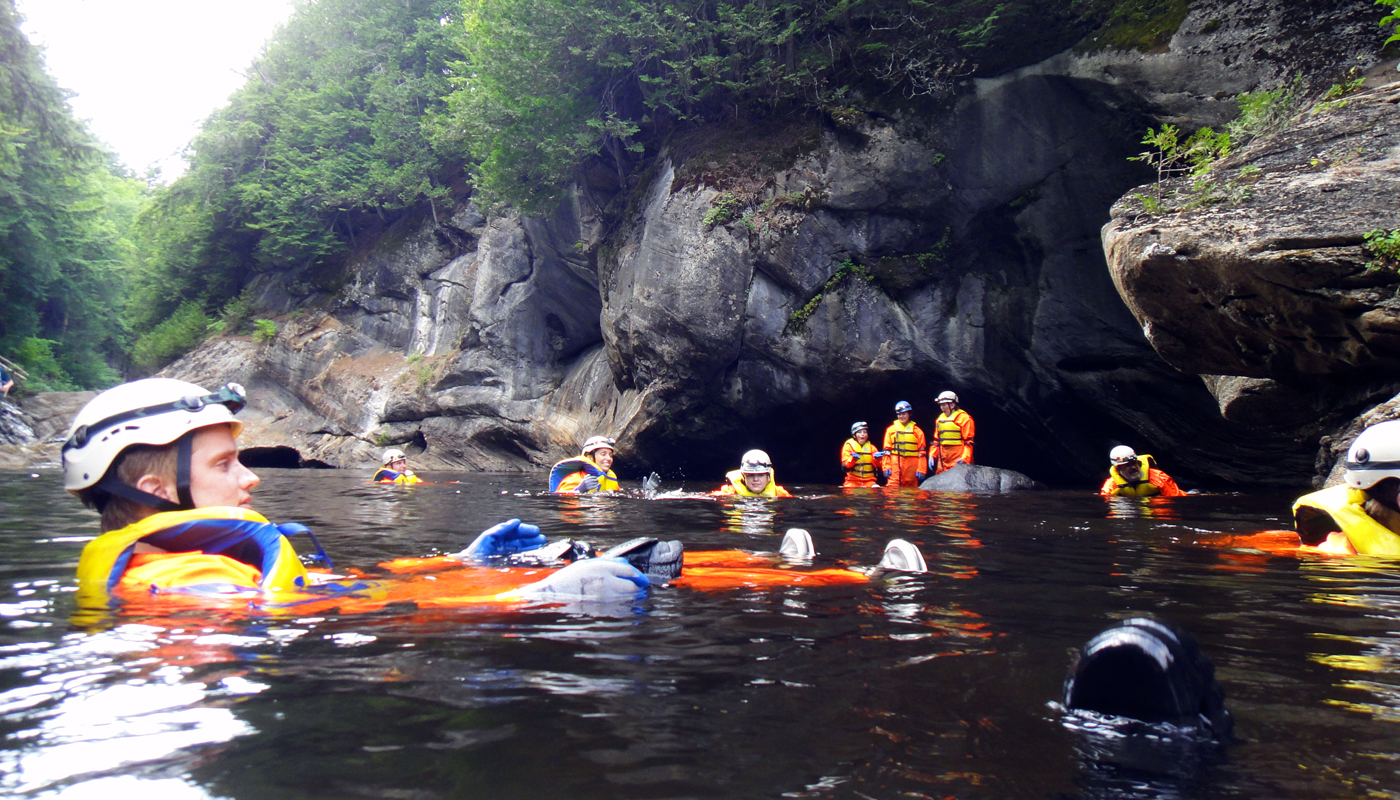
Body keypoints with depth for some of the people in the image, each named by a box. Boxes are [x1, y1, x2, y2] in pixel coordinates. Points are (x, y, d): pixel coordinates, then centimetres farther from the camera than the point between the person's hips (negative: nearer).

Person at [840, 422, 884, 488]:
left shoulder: (871, 447, 12)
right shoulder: (848, 446, 3)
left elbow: (877, 466, 3)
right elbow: (845, 467, -7)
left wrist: (876, 459, -17)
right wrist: (853, 459, -25)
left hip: (869, 481, 3)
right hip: (853, 481, -3)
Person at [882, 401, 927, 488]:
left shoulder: (917, 431, 8)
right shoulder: (891, 429, 9)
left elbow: (922, 452, 4)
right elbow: (886, 450, 5)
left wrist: (921, 469, -3)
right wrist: (886, 467, -4)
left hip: (911, 465, 1)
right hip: (895, 464, -1)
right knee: (893, 490, -12)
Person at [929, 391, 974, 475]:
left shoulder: (964, 418, -5)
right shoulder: (940, 418, 17)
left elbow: (969, 441, -9)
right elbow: (936, 440, 21)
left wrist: (965, 458, -19)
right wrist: (932, 455, 12)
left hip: (958, 461, -7)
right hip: (942, 460, 7)